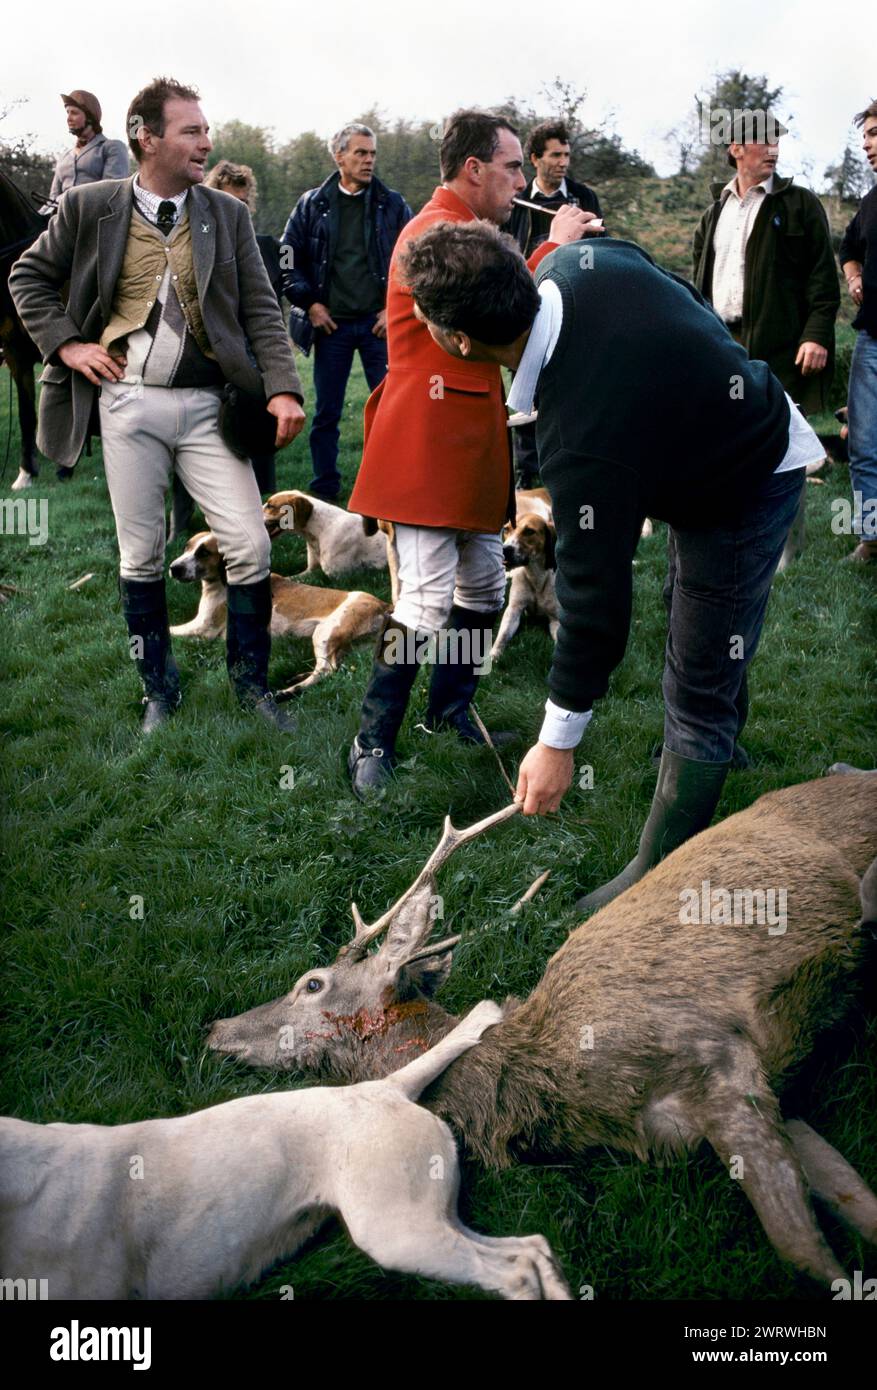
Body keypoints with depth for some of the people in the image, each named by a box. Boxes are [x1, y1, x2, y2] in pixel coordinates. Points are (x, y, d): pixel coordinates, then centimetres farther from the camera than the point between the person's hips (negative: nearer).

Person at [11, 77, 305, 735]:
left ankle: (252, 683, 15)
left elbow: (261, 309, 3)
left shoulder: (228, 214, 6)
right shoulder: (90, 206, 2)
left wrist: (284, 388, -9)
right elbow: (28, 277, 13)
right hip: (127, 403, -1)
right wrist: (65, 343, -1)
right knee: (142, 555, 6)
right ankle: (159, 690, 23)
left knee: (251, 546, -6)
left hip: (205, 405, 1)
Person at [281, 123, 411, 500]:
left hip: (379, 323, -1)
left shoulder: (392, 205, 6)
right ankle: (324, 490, 17)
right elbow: (288, 258, 8)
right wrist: (309, 303, -1)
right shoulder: (312, 205, 6)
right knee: (326, 413, 6)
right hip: (331, 324, 1)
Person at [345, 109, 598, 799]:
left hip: (469, 443, 11)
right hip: (428, 444, -11)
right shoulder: (436, 233, -13)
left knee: (485, 587, 15)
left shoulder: (464, 231, 23)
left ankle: (449, 712, 30)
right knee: (427, 601, -13)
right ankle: (373, 743, 0)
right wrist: (553, 247, -13)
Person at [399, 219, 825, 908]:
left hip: (744, 496, -10)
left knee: (696, 693, -4)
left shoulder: (583, 444, -43)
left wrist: (558, 742, -24)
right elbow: (685, 295, 1)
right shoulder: (575, 264, -20)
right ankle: (719, 740, 55)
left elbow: (596, 594, -35)